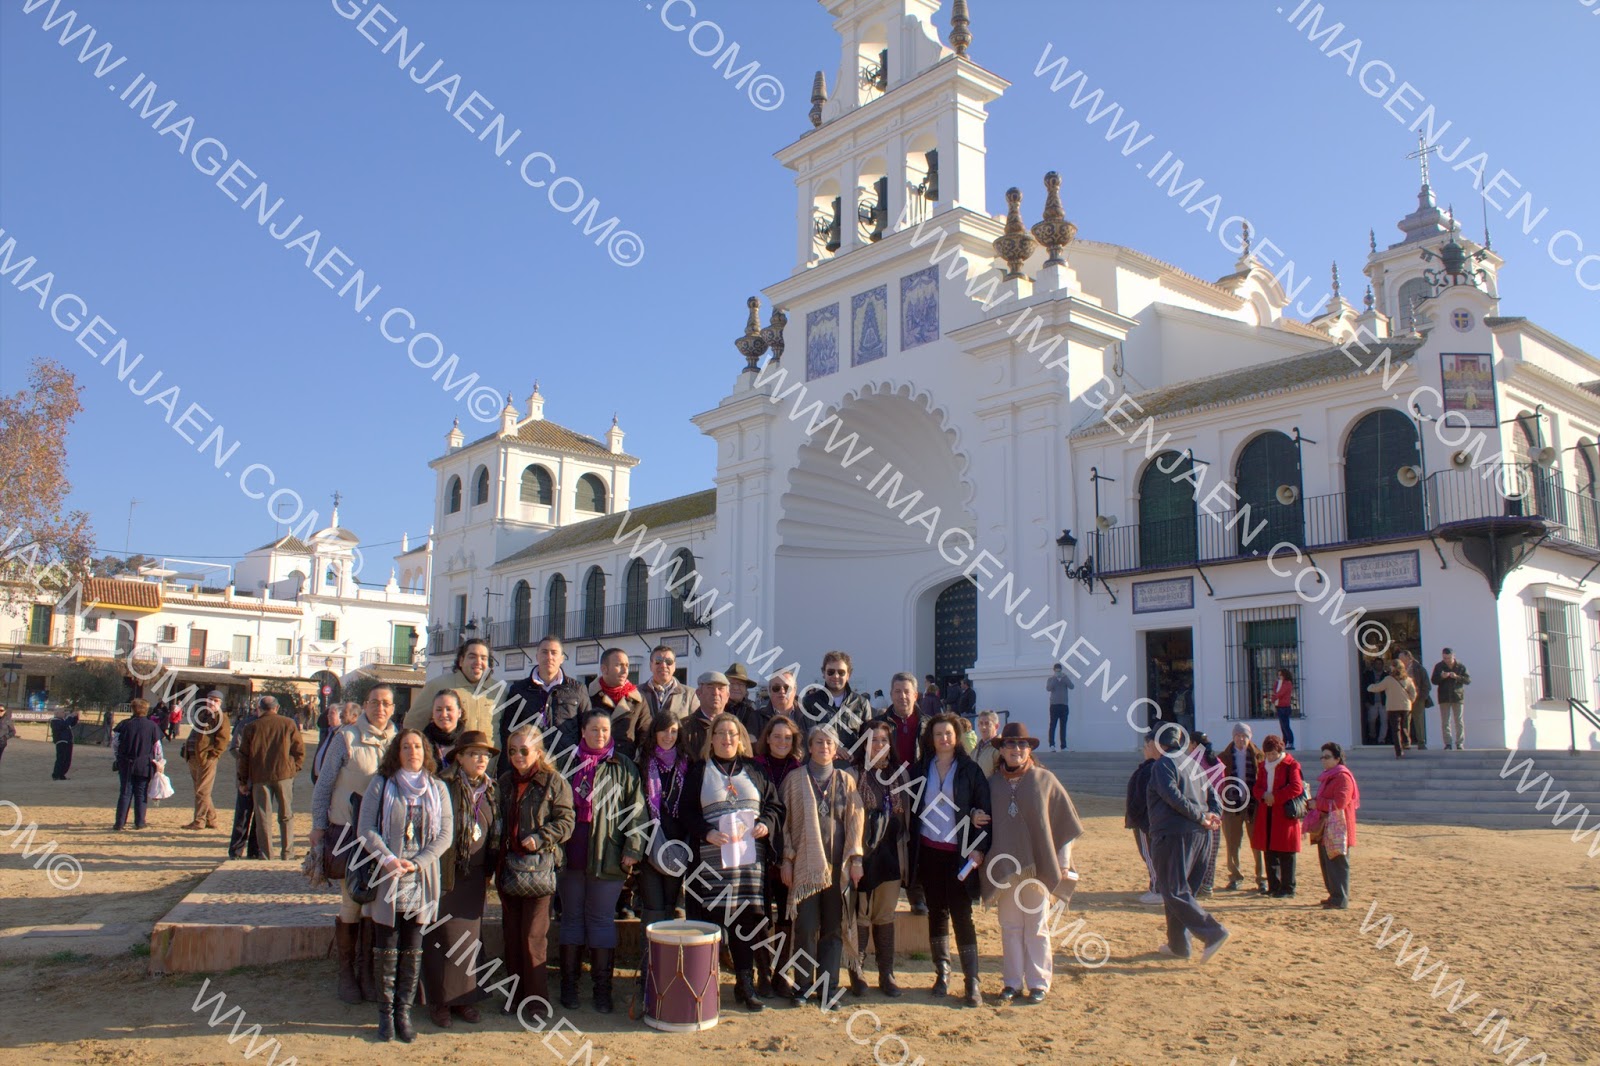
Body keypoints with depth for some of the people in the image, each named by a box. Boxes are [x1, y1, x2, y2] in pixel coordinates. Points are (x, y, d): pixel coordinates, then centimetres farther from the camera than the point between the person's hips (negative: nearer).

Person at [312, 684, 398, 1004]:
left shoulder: (397, 742, 3)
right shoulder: (346, 738, -6)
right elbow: (324, 784, -2)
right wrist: (319, 826, -5)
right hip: (347, 831, -3)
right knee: (351, 904, 3)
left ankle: (367, 971, 21)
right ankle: (346, 972, 18)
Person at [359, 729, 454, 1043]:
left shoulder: (438, 789, 6)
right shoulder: (381, 784, 2)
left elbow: (446, 834, 2)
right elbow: (365, 828, -2)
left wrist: (417, 863, -11)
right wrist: (387, 859, -16)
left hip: (421, 882, 1)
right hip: (386, 880, -1)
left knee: (413, 949, 4)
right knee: (387, 948, 3)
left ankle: (404, 1012, 13)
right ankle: (386, 1013, 13)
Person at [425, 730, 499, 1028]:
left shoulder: (491, 790, 9)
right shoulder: (444, 787, -12)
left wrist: (489, 872, 13)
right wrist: (436, 871, -13)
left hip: (475, 877, 6)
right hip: (446, 874, -6)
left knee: (470, 937, 11)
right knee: (444, 937, 0)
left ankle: (464, 997, 22)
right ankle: (440, 1001, 13)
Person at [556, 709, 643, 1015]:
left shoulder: (623, 768, 3)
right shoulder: (567, 763, 9)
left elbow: (635, 809, 0)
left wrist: (632, 849, -7)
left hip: (607, 855, -2)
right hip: (571, 853, 2)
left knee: (602, 918, 4)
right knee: (572, 917, 9)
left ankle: (602, 986, 11)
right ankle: (569, 983, 19)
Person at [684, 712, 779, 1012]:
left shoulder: (754, 771, 14)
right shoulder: (699, 771, 7)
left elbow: (774, 804, 16)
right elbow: (688, 812, 3)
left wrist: (766, 823, -4)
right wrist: (706, 832, -14)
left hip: (750, 857, 2)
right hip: (712, 859, -2)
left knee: (747, 920, 2)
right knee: (712, 920, -4)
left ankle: (745, 984, 13)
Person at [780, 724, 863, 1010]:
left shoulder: (846, 780, 9)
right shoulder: (795, 779, 5)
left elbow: (854, 820, 6)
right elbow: (786, 821, 5)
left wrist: (855, 858, -2)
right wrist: (787, 859, -1)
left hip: (838, 865, 1)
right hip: (806, 865, -1)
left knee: (833, 927, 3)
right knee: (806, 927, -3)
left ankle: (828, 986, 12)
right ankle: (804, 985, 11)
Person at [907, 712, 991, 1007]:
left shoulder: (969, 769, -1)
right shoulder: (922, 769, 6)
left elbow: (984, 808, -3)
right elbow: (914, 808, 7)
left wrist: (979, 847, -11)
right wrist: (912, 851, 1)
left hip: (959, 852, -3)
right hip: (929, 851, 3)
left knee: (961, 914, -4)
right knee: (937, 912, 9)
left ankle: (972, 982, 1)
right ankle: (942, 974, 20)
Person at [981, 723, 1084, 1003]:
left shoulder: (1045, 779, -1)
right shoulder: (993, 782, 5)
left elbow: (1064, 822, 2)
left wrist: (1064, 862, 1)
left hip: (1038, 865, -2)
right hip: (1004, 866, 2)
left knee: (1037, 926, 4)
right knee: (1010, 927, 7)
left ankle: (1039, 983, 13)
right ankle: (1012, 983, 16)